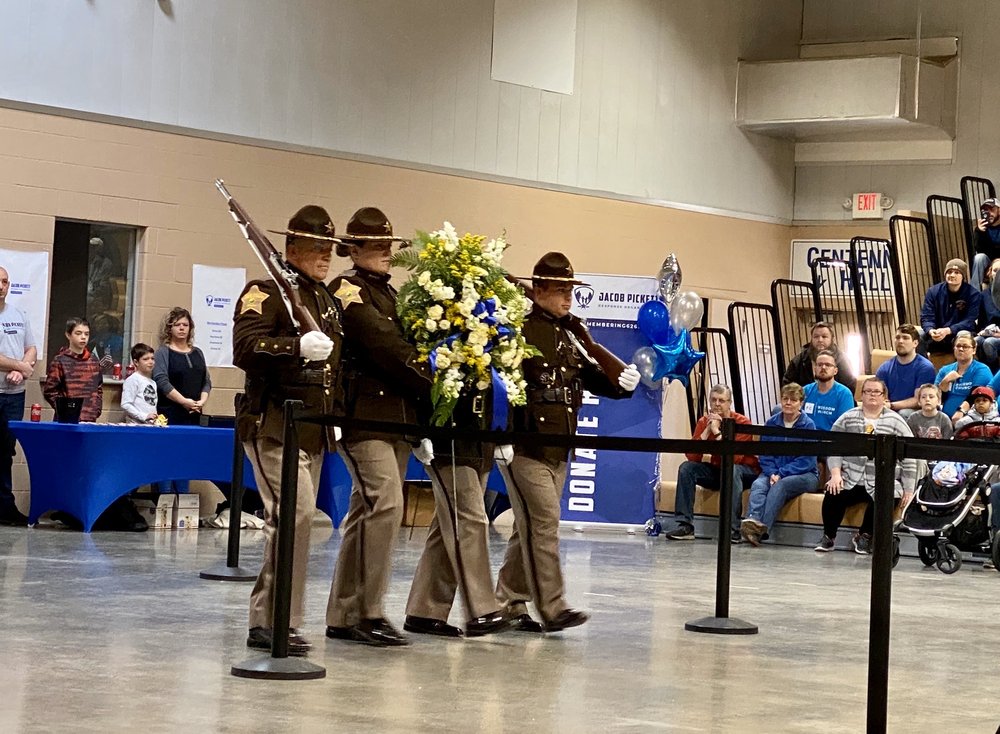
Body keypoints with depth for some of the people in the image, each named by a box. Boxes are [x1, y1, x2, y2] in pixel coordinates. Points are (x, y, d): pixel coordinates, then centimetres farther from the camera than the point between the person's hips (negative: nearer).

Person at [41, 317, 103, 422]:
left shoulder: (93, 361, 12)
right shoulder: (59, 361, -2)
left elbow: (99, 388, 20)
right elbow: (49, 391, -4)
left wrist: (96, 410, 8)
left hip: (90, 420, 4)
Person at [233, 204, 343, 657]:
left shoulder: (327, 300, 20)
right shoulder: (265, 292, -6)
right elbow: (245, 348, -22)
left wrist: (335, 415, 23)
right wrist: (298, 346, -31)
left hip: (314, 432, 9)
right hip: (274, 426, -9)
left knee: (289, 519, 9)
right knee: (296, 512, -18)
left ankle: (265, 620, 15)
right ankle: (281, 622, -12)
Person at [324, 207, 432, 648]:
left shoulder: (388, 293, 22)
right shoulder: (347, 289, -5)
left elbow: (401, 343, 16)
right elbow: (384, 345, -15)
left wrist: (421, 417, 3)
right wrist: (433, 387, -11)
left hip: (398, 416, 9)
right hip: (365, 413, -9)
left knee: (366, 513, 9)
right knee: (386, 504, -17)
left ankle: (343, 616, 14)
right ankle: (370, 613, -13)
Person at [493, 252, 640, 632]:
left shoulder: (571, 334, 16)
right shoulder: (520, 330, -8)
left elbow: (592, 376, 15)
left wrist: (621, 382, -4)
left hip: (558, 449, 8)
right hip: (525, 446, -8)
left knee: (530, 528, 12)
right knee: (543, 522, -10)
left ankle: (508, 603, 20)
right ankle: (551, 608, -10)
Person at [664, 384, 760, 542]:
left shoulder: (742, 422, -17)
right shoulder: (704, 422, -3)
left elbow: (734, 459, -29)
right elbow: (691, 456, -15)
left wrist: (717, 431, -28)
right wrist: (707, 430, -23)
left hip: (745, 472, -5)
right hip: (716, 471, 5)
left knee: (731, 470, -37)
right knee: (686, 468, -17)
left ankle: (733, 529, -36)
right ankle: (685, 525, -21)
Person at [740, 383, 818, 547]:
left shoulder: (808, 425, -3)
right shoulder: (771, 423, 9)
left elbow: (807, 461, -8)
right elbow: (764, 454, 7)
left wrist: (781, 474, -18)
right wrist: (772, 473, -13)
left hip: (804, 475, -3)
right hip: (774, 472, 3)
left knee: (780, 486, -34)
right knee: (758, 484, -29)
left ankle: (762, 528, -46)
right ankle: (752, 520, -55)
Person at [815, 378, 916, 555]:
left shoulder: (896, 422, 5)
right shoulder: (848, 418, 9)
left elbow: (908, 457, 3)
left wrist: (908, 490, -2)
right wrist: (835, 473, -11)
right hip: (850, 480, 1)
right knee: (833, 495, -27)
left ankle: (864, 535, -3)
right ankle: (829, 536, 1)